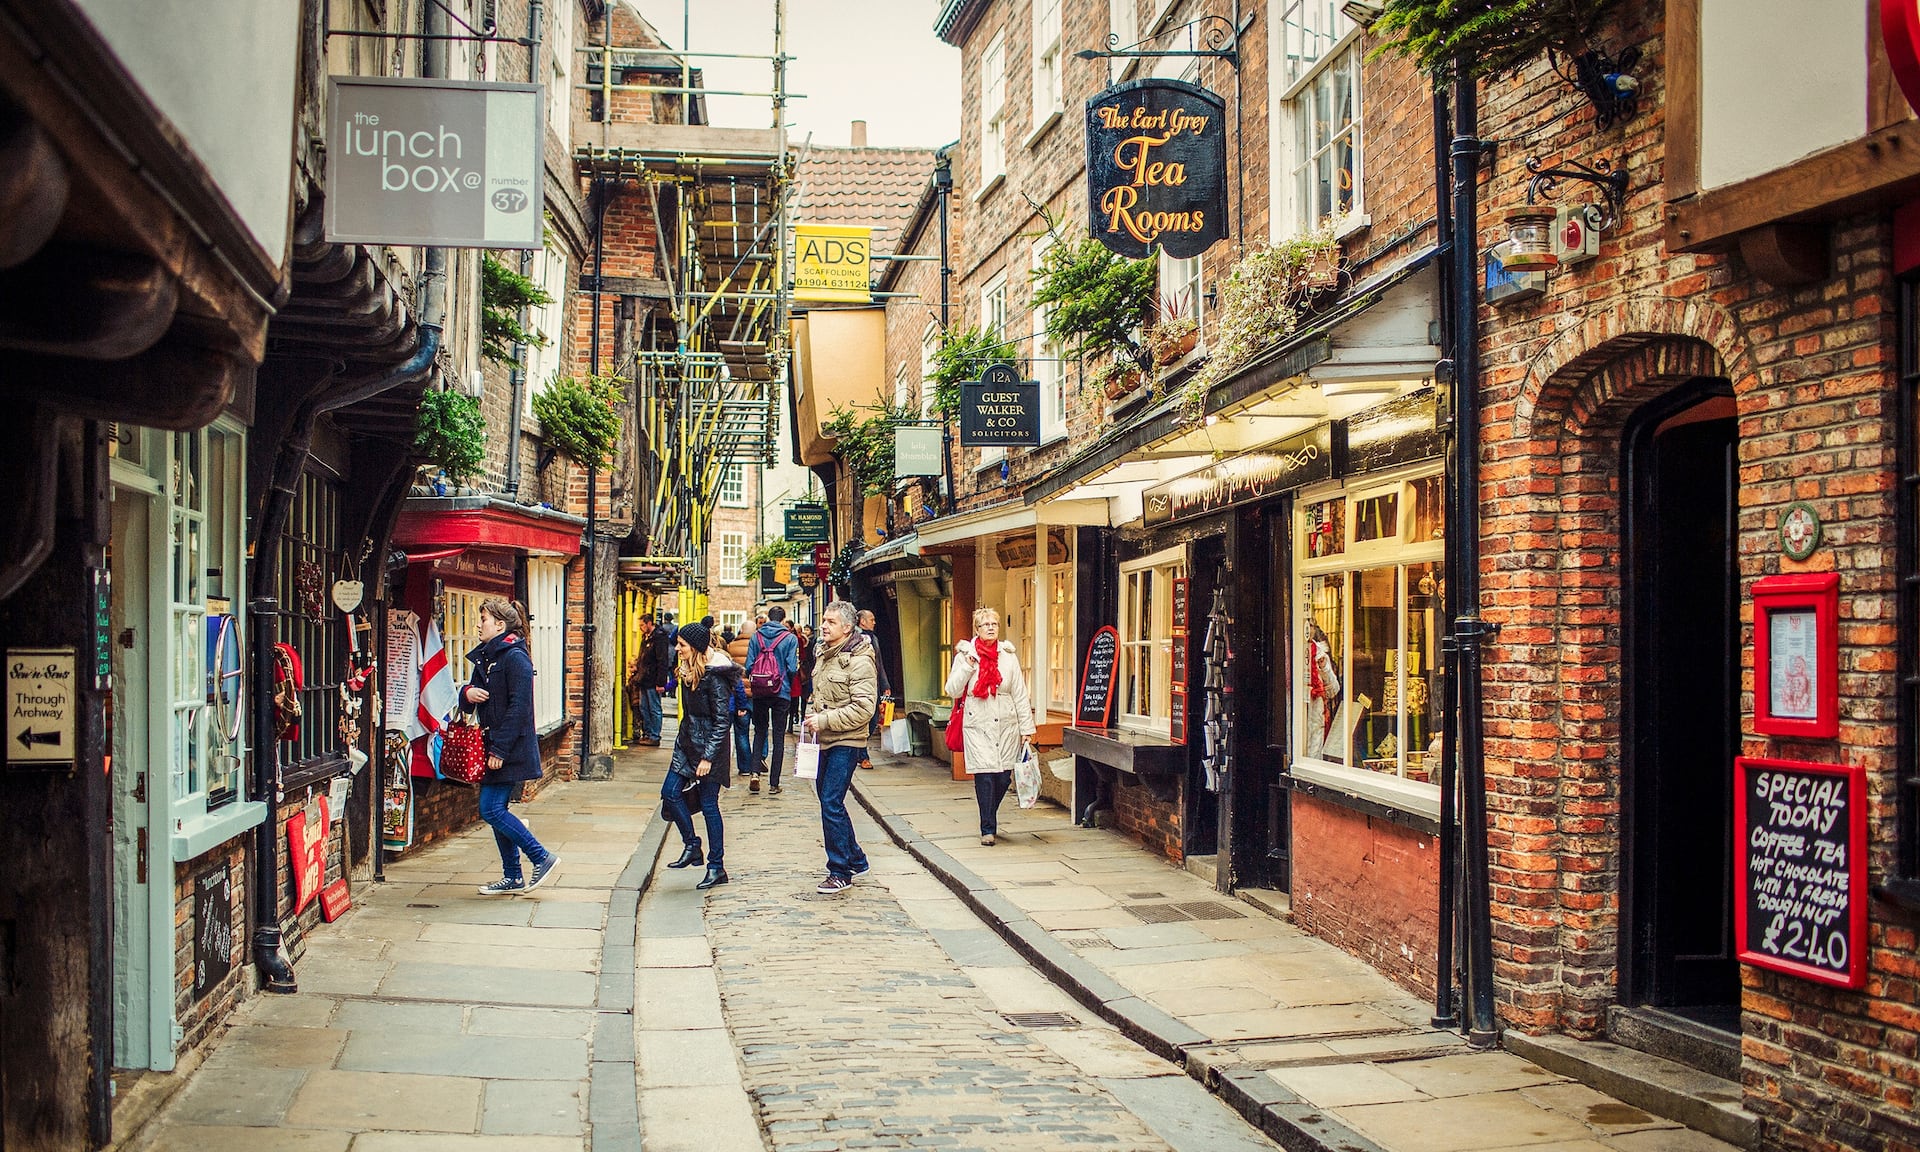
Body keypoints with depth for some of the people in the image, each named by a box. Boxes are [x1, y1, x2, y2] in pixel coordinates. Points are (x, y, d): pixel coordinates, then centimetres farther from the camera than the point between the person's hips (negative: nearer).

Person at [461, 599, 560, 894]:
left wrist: (500, 750, -22)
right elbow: (469, 702, 19)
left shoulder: (515, 657, -14)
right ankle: (512, 878, 17)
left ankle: (542, 858, 0)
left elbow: (519, 707, -20)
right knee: (496, 810, 10)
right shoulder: (483, 656, 14)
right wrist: (467, 693, -6)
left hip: (511, 749, -9)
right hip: (492, 747, 9)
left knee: (491, 810, -10)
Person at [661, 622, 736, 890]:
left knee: (708, 805, -2)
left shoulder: (714, 676, -18)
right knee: (670, 792, 3)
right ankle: (692, 846, 17)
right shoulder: (690, 670, 9)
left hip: (708, 746, -9)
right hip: (687, 742, 9)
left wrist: (708, 757, -20)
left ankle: (717, 867, 8)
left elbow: (722, 720, -19)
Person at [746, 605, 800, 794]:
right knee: (778, 737, 4)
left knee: (760, 732, 14)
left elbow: (749, 665, -2)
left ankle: (755, 773, -4)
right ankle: (774, 783, 5)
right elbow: (792, 668, -9)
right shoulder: (790, 638, -5)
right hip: (781, 693, -2)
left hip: (759, 693, 2)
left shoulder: (756, 636, 2)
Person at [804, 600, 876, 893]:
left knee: (831, 804, -11)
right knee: (828, 800, 16)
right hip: (826, 740, 9)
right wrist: (814, 719, 12)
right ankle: (856, 860, 31)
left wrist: (824, 720, -22)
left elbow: (863, 709, -23)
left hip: (847, 742, -9)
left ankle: (841, 872, -1)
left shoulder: (858, 661, -17)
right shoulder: (824, 654, 11)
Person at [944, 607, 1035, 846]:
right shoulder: (965, 655, 4)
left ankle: (989, 818, 27)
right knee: (984, 775, -10)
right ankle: (988, 829, -1)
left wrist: (1026, 730, 5)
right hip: (978, 725, -2)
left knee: (1003, 777, 2)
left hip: (1006, 725, 2)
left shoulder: (1008, 656, 8)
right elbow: (953, 691, 0)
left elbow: (1020, 695, 8)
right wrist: (967, 666, -11)